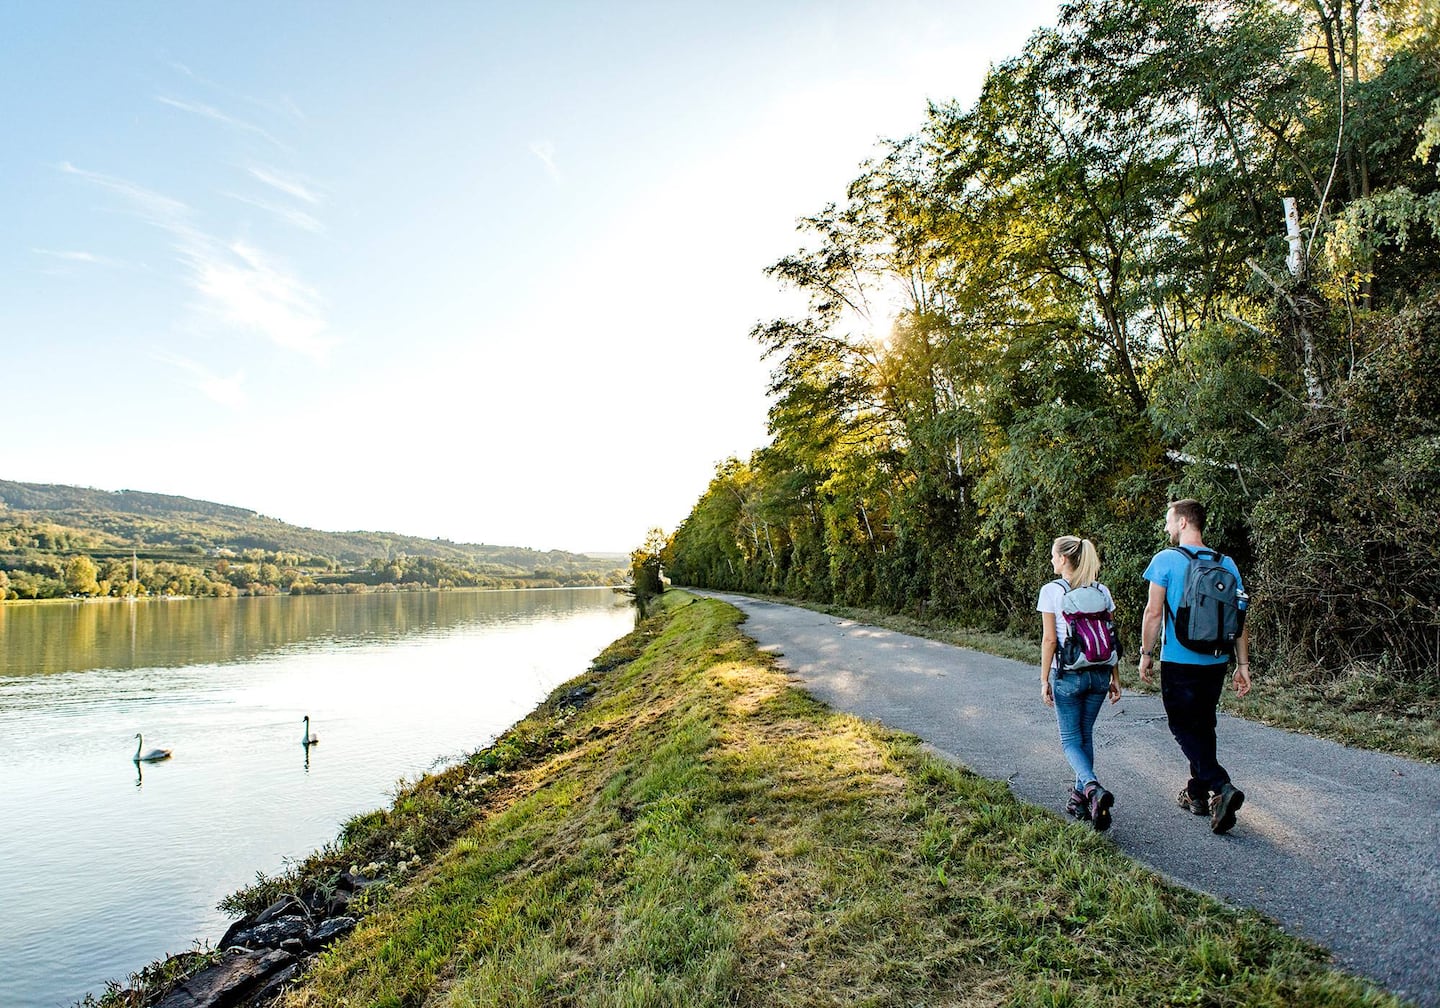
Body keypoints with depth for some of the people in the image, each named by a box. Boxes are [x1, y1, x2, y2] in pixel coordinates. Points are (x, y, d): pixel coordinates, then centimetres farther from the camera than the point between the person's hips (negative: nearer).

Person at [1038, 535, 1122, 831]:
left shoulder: (1051, 591, -10)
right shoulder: (1102, 591, 3)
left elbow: (1049, 640, -11)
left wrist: (1044, 680, -4)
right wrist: (1115, 678, 12)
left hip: (1067, 674, -4)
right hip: (1099, 674, 5)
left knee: (1070, 738, 6)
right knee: (1086, 735, 18)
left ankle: (1092, 788, -18)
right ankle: (1081, 796, 22)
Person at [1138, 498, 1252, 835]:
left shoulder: (1166, 560, -10)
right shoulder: (1226, 563, 5)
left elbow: (1153, 613, -12)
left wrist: (1146, 654, -2)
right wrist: (1243, 664, 10)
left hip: (1179, 662, -6)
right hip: (1216, 661, 6)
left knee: (1184, 728, 3)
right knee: (1203, 727, 17)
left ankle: (1222, 787, -14)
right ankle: (1198, 794, 26)